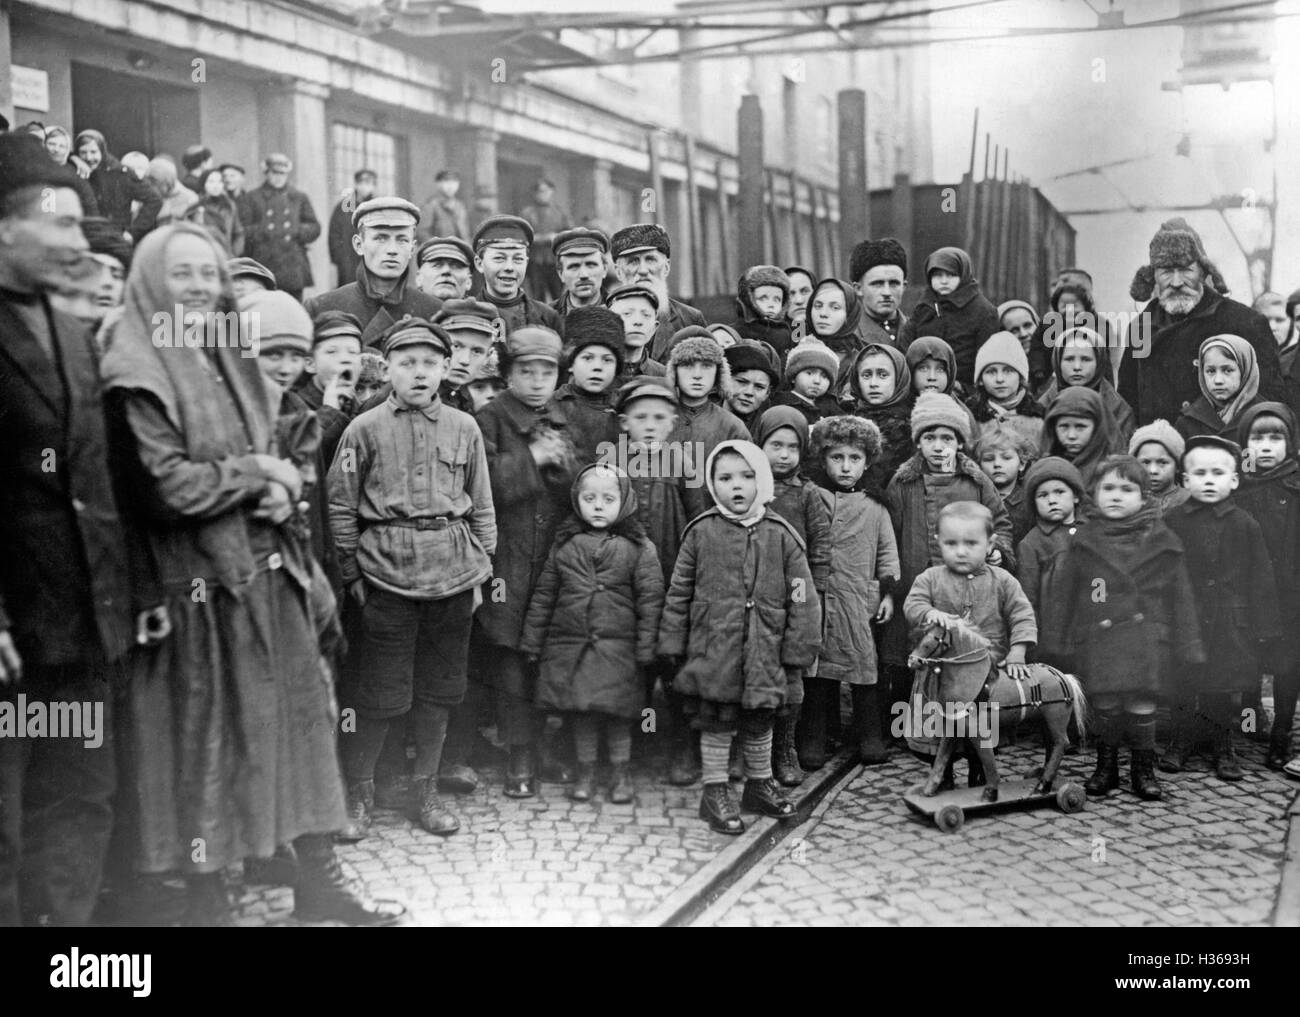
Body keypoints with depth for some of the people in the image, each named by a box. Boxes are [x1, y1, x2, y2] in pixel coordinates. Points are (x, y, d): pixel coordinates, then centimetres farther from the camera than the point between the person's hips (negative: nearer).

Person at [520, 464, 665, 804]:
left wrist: (646, 647, -6)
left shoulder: (638, 547, -1)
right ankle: (585, 772, 25)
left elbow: (650, 598, -2)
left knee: (617, 712, 4)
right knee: (581, 712, 9)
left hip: (617, 648, -2)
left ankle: (621, 772, 22)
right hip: (569, 645, 2)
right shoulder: (564, 544, 6)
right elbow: (543, 594, 10)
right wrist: (532, 641, 9)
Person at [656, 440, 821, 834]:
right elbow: (678, 594, 2)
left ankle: (759, 783, 34)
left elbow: (802, 600, 1)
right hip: (712, 652, -1)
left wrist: (797, 652, -1)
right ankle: (715, 791, 20)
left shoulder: (781, 536, -2)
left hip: (763, 654, 2)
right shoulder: (701, 533, -3)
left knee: (759, 723, 16)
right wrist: (674, 645, 1)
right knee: (716, 722, 6)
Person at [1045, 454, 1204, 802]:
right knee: (1104, 706, 4)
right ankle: (1106, 766, 23)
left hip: (1146, 640, 0)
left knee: (1142, 705, 1)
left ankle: (1143, 770, 19)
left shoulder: (1162, 542, 5)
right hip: (1098, 640, 1)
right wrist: (1055, 640, 8)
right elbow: (1063, 596, 9)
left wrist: (1188, 645, 4)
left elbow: (1180, 598, 7)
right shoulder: (1084, 542, 6)